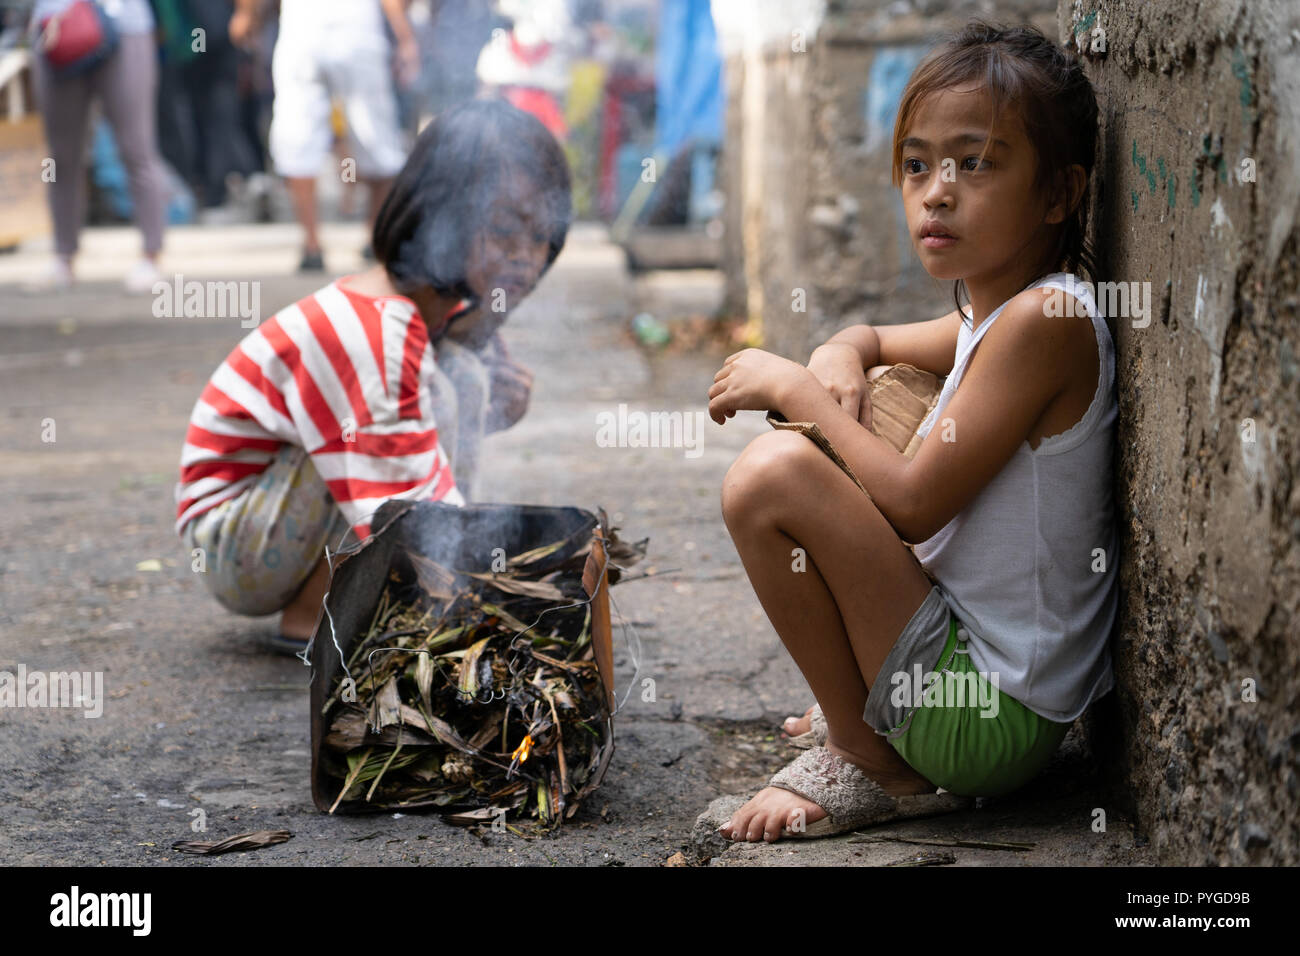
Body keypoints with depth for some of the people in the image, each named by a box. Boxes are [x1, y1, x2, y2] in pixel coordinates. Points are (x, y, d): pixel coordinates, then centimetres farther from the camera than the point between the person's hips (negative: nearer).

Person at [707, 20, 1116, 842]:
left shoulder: (1042, 322, -20)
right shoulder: (989, 318, 9)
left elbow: (914, 505, -21)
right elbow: (870, 339, 29)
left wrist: (795, 388, -10)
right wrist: (839, 360, 5)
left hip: (995, 718, -10)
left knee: (774, 473, -22)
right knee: (886, 396, 24)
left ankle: (869, 763, -5)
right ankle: (865, 704, 21)